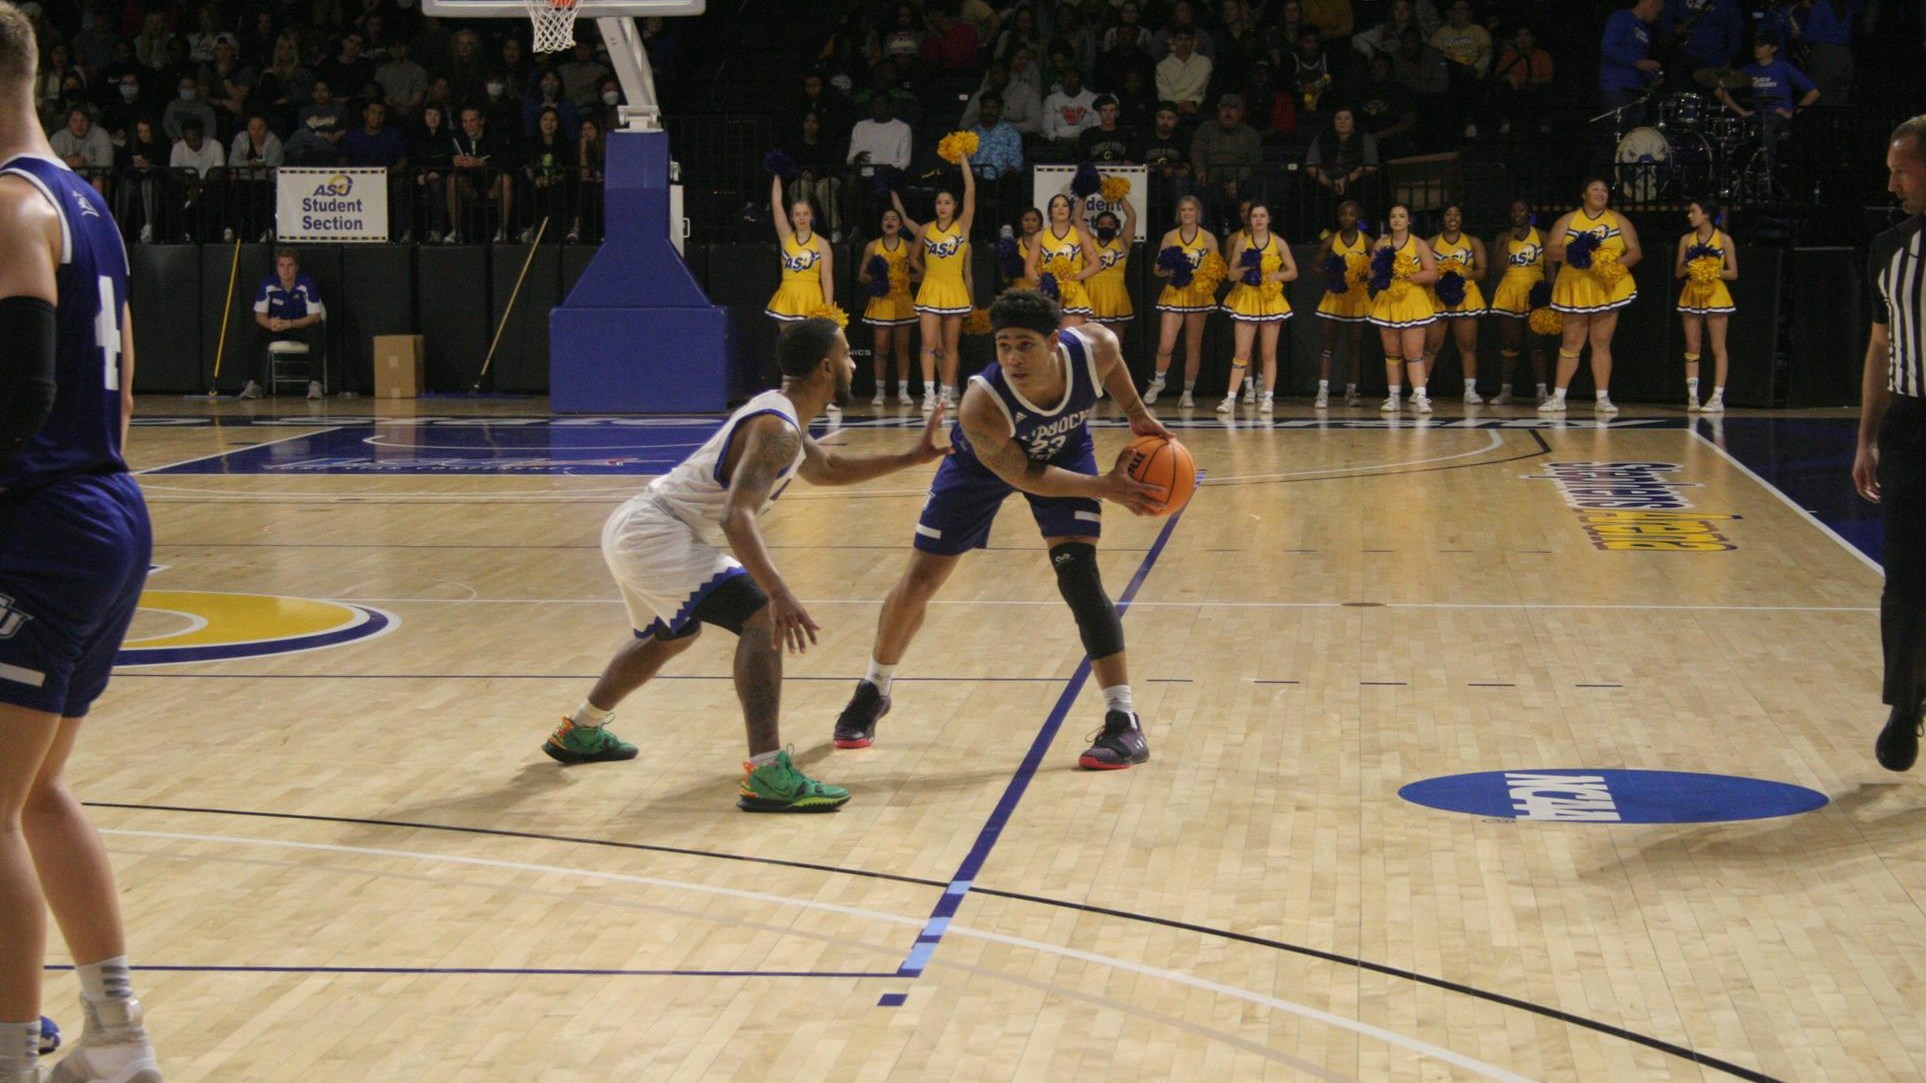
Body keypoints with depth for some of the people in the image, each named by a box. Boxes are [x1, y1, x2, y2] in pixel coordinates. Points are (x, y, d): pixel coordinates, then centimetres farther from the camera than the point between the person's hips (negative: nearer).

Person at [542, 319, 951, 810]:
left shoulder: (779, 415, 13)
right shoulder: (777, 429, -19)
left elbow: (826, 469, 33)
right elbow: (737, 517, -33)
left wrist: (910, 459, 29)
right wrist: (779, 592, -43)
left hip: (631, 528, 11)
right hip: (655, 535, -11)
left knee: (673, 634, 35)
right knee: (762, 620, -21)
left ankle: (578, 733, 52)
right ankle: (767, 777, -31)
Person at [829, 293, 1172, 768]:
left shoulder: (1095, 349, -34)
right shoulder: (981, 406, -42)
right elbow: (1023, 476, -27)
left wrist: (1137, 412, -2)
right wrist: (1104, 487, -31)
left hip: (1064, 451, 1)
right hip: (985, 461, -1)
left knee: (1078, 574, -17)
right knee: (918, 581, 4)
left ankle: (1124, 723, -14)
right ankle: (873, 693, 31)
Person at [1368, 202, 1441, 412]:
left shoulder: (1418, 244, -2)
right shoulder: (1381, 244, 9)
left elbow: (1432, 274, -8)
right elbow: (1372, 273, 10)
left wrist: (1405, 276, -17)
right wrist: (1381, 273, -12)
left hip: (1412, 302, -3)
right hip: (1387, 302, 3)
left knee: (1414, 353, -9)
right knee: (1392, 353, 7)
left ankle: (1420, 397, -13)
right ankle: (1394, 397, 12)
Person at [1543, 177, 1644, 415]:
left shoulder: (1619, 221, 9)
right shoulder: (1567, 221, 7)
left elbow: (1635, 252, 3)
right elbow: (1549, 252, 0)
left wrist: (1618, 263, -17)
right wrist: (1570, 253, -20)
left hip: (1608, 289, 0)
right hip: (1575, 288, 0)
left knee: (1602, 344, 2)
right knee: (1571, 344, 1)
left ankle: (1603, 398, 4)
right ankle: (1558, 397, 4)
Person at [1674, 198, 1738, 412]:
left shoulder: (1723, 239, -2)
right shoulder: (1687, 239, 8)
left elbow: (1733, 273, -1)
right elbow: (1677, 272, 8)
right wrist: (1688, 266, -12)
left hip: (1715, 295, -4)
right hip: (1691, 295, 4)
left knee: (1718, 347, -3)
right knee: (1691, 348, 3)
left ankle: (1717, 397, -3)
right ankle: (1692, 395, 5)